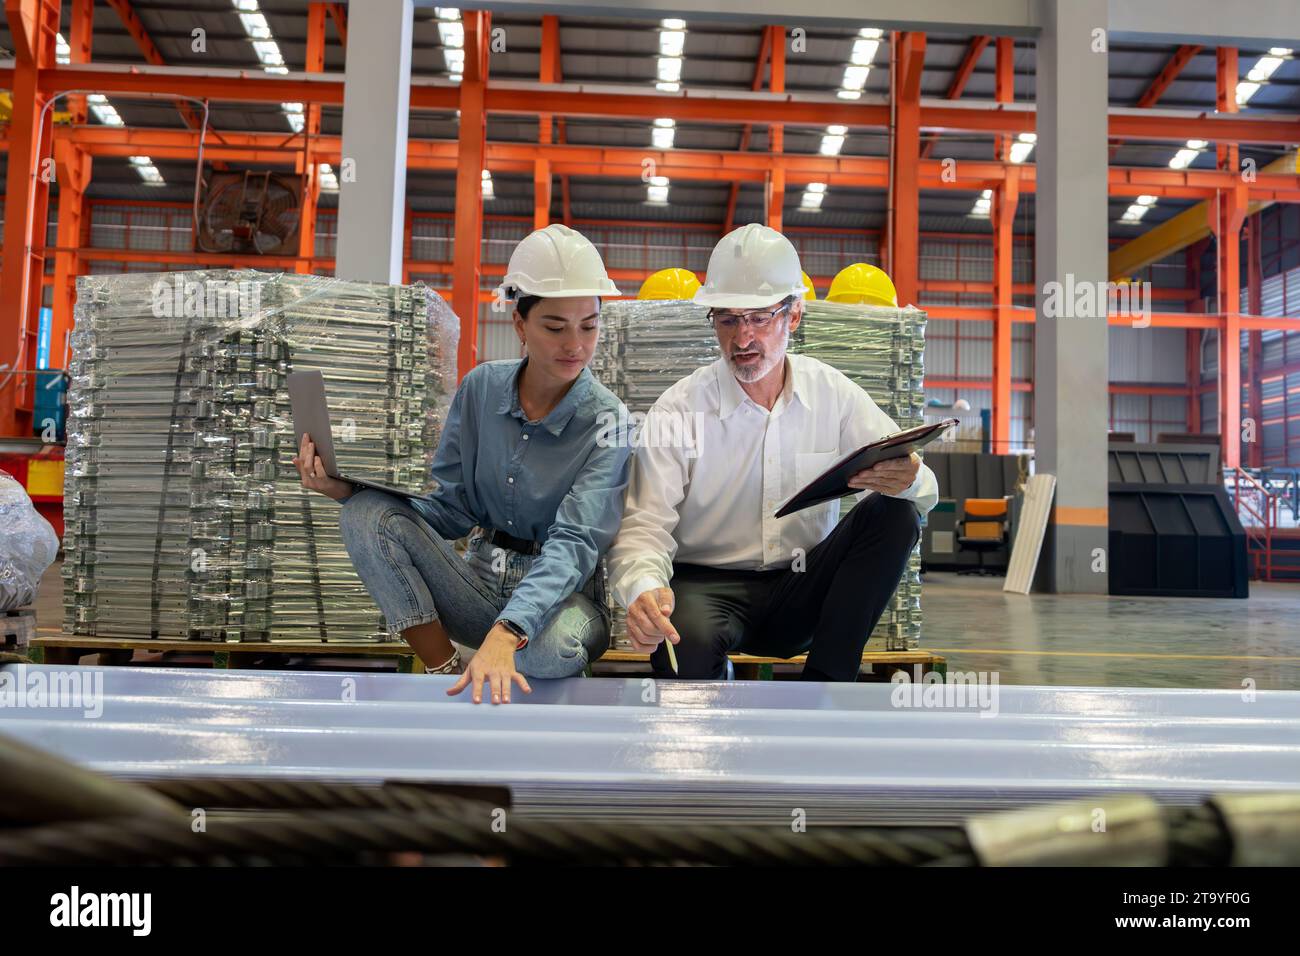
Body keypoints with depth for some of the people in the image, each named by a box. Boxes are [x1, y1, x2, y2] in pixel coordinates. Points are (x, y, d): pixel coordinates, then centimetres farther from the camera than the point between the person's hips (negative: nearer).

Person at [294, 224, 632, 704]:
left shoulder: (608, 421, -13)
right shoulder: (482, 387, -1)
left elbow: (574, 543, -26)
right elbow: (453, 508, 1)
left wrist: (505, 633, -43)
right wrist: (352, 489, -14)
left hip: (561, 593, -3)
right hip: (481, 582, 4)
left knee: (551, 645, -39)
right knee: (369, 513, -18)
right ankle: (448, 674, -13)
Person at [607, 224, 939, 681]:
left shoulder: (834, 394, 2)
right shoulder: (677, 410, -6)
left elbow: (926, 490, -1)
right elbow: (644, 525, -12)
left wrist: (908, 480, -27)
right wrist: (644, 588, -35)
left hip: (803, 592, 4)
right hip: (707, 586, -4)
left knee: (894, 514, -19)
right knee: (685, 638, -38)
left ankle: (822, 685, -20)